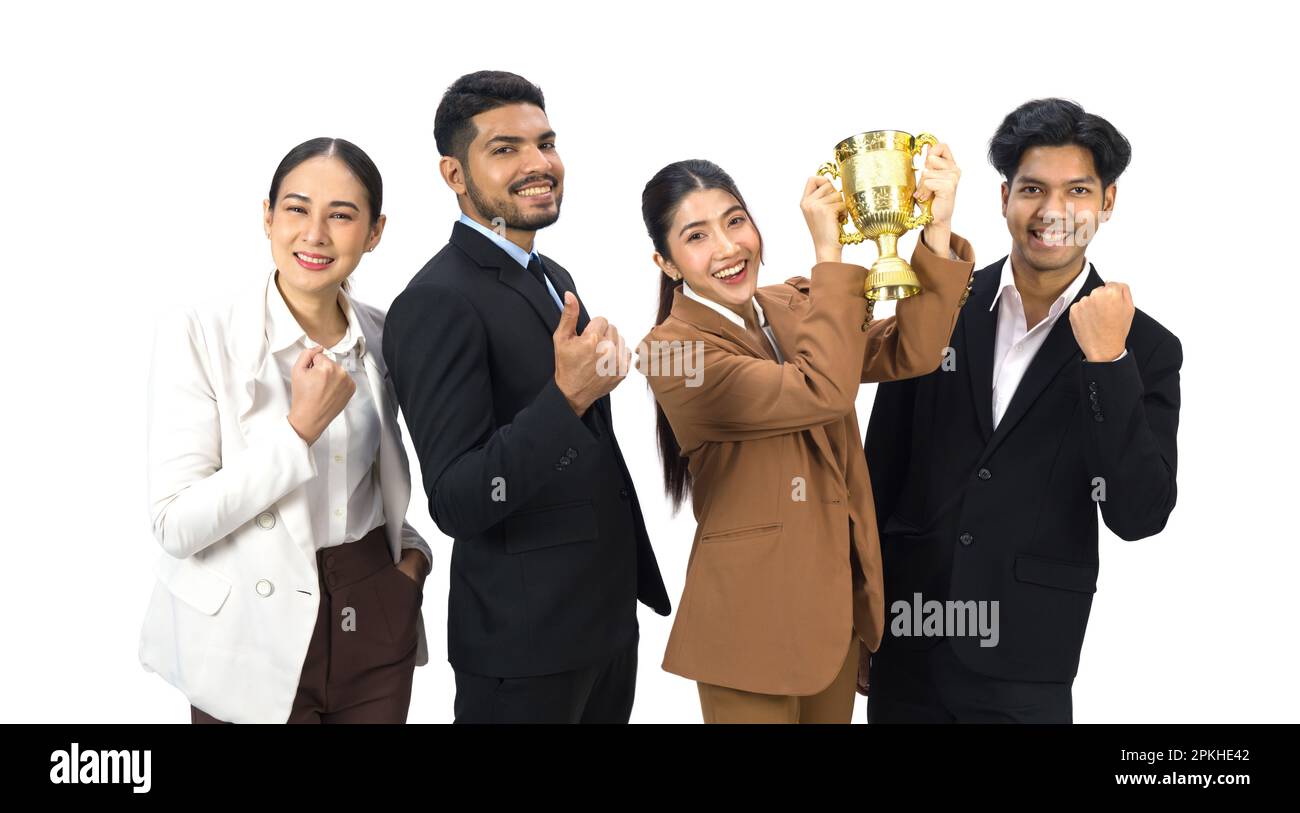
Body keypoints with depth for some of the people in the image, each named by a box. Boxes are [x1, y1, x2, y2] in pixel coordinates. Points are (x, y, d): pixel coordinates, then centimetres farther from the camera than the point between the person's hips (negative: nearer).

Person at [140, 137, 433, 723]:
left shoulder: (383, 337, 1)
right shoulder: (197, 336, -13)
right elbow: (175, 525, -17)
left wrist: (412, 549, 1)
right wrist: (301, 428, -23)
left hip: (377, 626, 4)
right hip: (254, 643, -4)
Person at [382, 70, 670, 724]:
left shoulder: (552, 279, 9)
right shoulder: (437, 303, -19)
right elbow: (456, 504, -24)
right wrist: (566, 397, -33)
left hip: (609, 617, 8)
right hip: (524, 646, -8)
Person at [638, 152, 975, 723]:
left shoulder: (796, 306, 3)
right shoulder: (672, 349, -17)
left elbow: (909, 353, -10)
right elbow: (824, 392, -27)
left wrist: (937, 231, -21)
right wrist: (830, 254, -23)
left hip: (840, 600, 7)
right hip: (755, 614, -6)